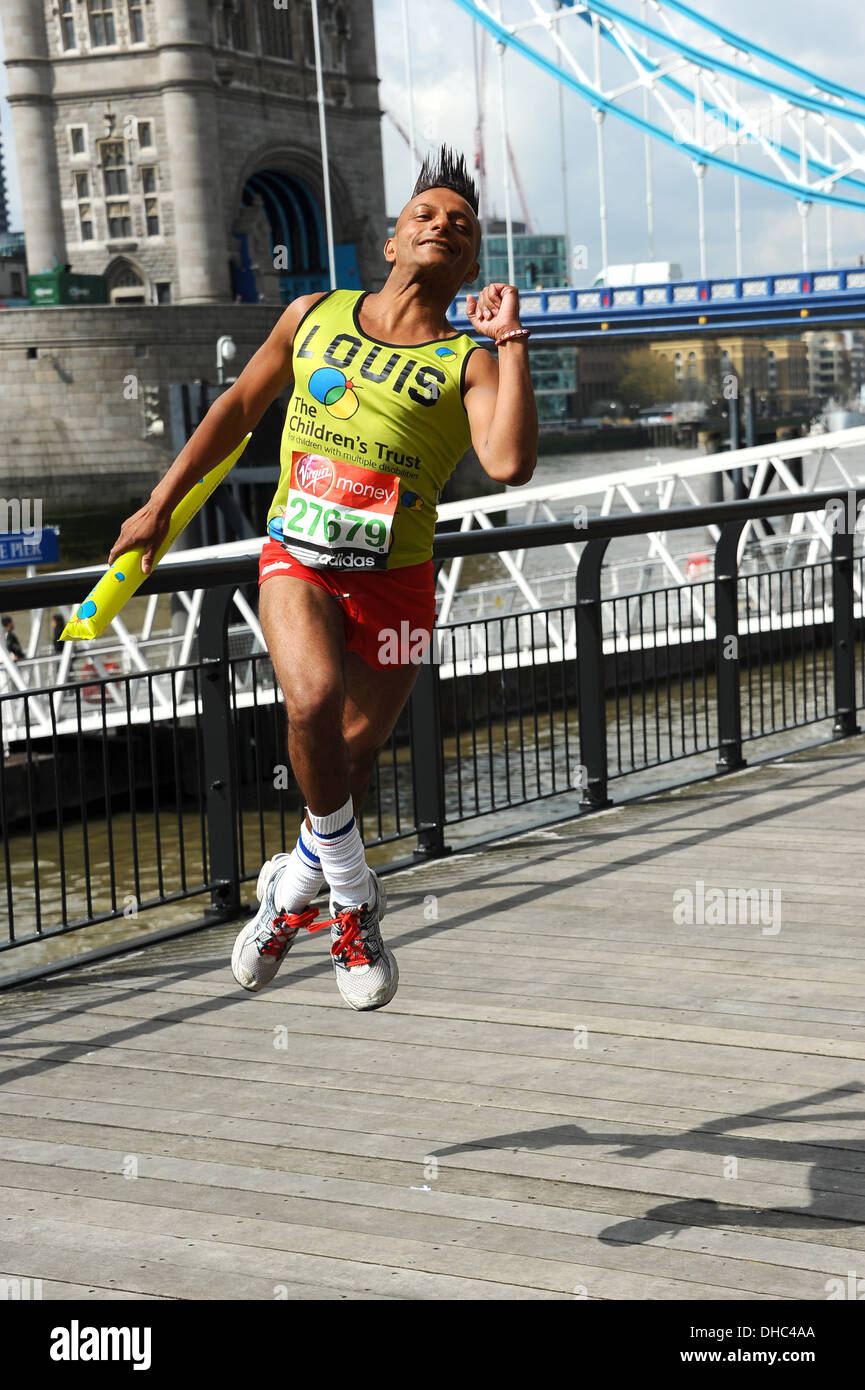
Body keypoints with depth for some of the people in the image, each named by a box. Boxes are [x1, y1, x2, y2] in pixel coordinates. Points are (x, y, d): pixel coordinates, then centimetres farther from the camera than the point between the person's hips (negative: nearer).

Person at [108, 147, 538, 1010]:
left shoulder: (468, 361, -3)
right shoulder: (315, 316, 7)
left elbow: (509, 464, -22)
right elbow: (240, 405, 20)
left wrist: (510, 340, -16)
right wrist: (161, 505, 18)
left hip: (394, 582, 0)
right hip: (296, 559, 0)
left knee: (352, 758, 9)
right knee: (313, 697, -28)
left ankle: (294, 886, 41)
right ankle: (353, 895, -7)